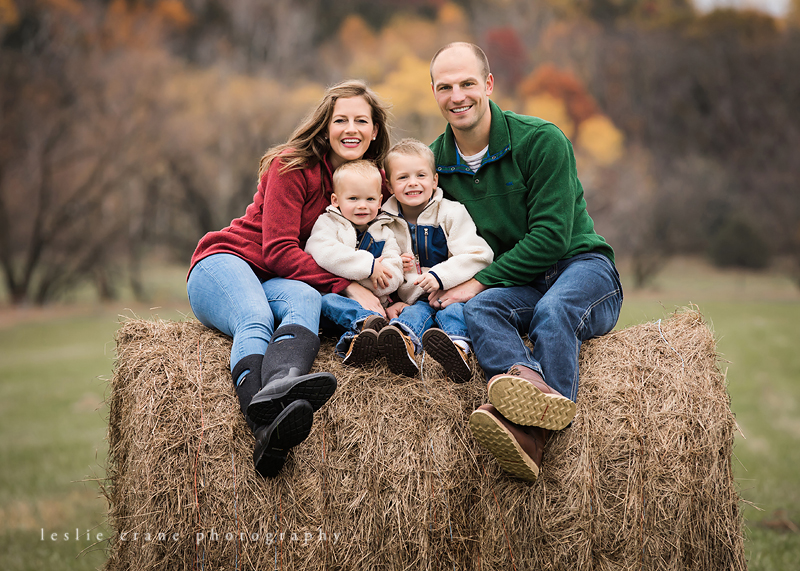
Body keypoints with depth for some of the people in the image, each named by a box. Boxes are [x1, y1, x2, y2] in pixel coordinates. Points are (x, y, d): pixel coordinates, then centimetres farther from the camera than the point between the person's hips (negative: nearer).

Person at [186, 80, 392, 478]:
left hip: (280, 283, 4)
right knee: (255, 319, -37)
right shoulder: (293, 165, -8)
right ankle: (266, 428, -68)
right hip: (224, 265, -4)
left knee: (306, 298, -34)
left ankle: (279, 386, -68)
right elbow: (278, 251, -16)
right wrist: (347, 286, -23)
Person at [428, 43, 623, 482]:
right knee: (479, 309, -30)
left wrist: (479, 282, -17)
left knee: (554, 309, -36)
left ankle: (529, 434, -59)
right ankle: (529, 381, -62)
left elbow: (551, 237, -15)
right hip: (516, 287, 3)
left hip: (581, 267, -3)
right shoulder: (435, 161, 6)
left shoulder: (540, 140, -9)